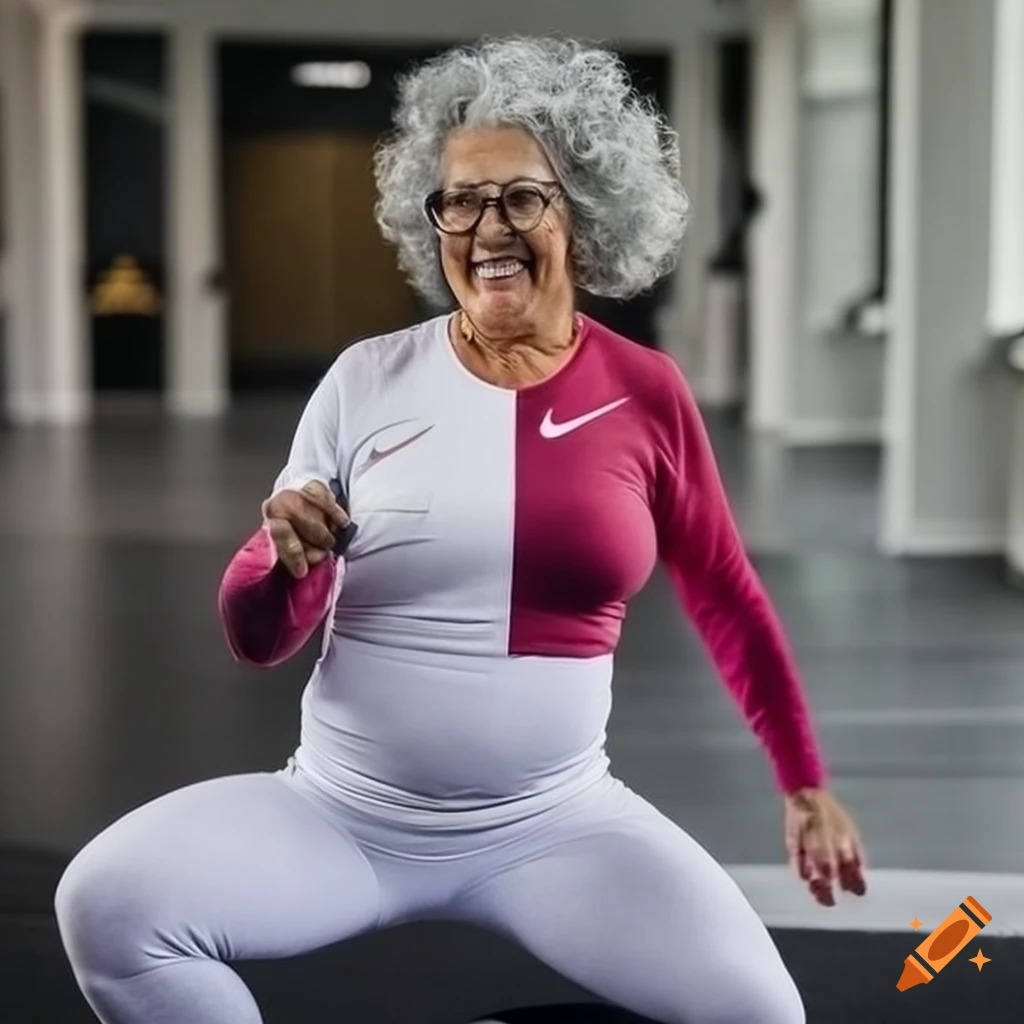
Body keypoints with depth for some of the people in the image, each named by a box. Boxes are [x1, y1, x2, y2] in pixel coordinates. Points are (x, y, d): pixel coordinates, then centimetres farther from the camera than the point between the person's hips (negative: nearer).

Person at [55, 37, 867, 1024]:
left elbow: (725, 598, 13)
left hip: (555, 822, 0)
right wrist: (284, 563, -19)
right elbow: (257, 640, 4)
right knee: (104, 904, -22)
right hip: (342, 812, 1)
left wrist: (805, 783, 18)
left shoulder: (645, 392, -1)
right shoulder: (366, 380, -2)